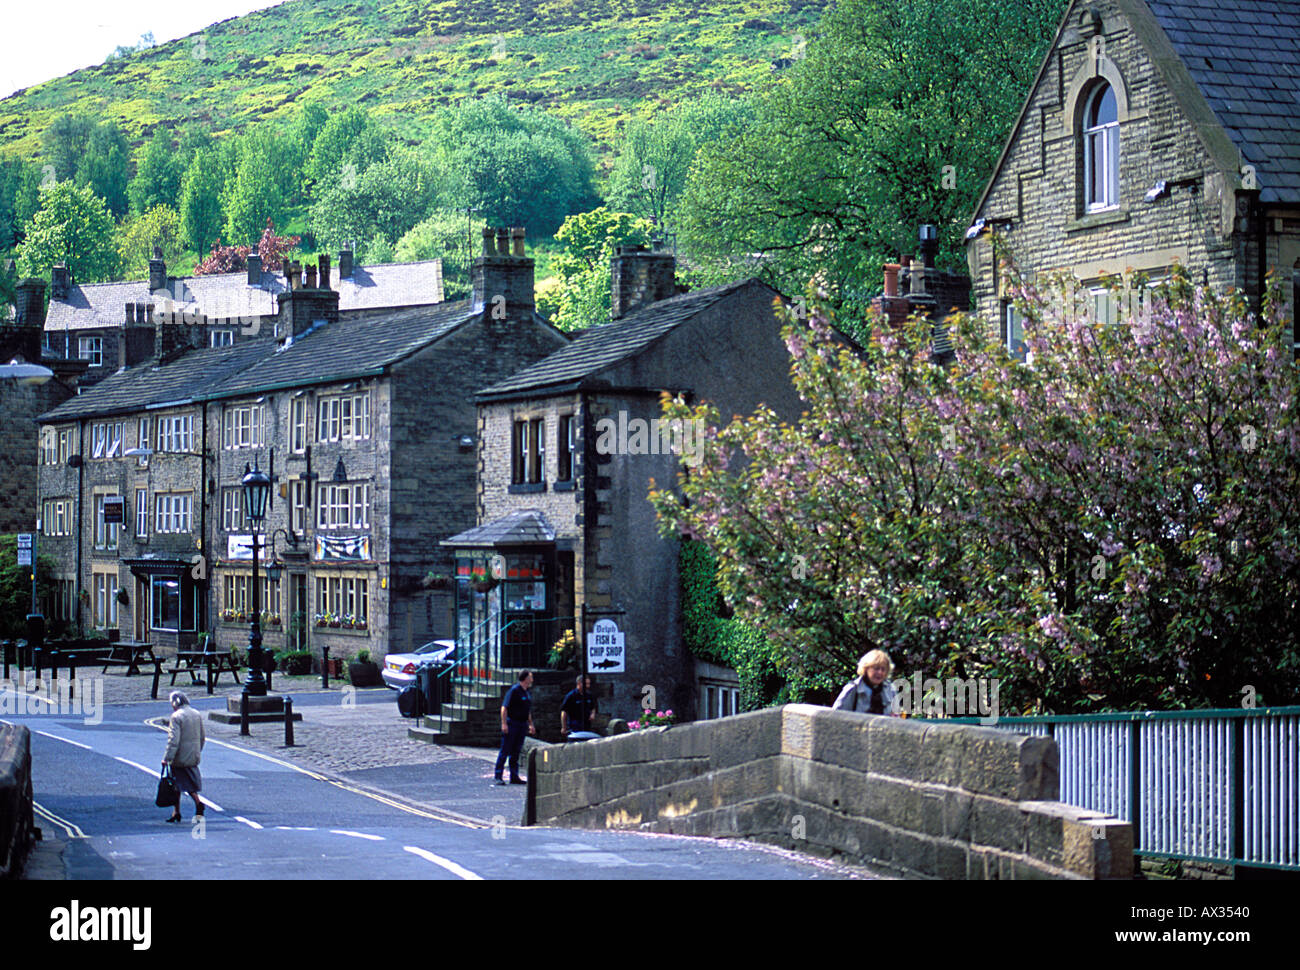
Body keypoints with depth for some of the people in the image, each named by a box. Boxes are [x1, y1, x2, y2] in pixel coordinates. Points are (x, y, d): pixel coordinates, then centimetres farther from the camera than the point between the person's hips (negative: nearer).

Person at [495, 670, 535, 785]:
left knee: (516, 752, 10)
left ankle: (514, 777, 13)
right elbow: (504, 707, -15)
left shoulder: (527, 692, 15)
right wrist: (504, 723, -21)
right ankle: (498, 777, -5)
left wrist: (531, 724, 23)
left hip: (522, 724, 8)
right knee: (505, 751, -6)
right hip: (511, 724, -8)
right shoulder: (514, 690, -12)